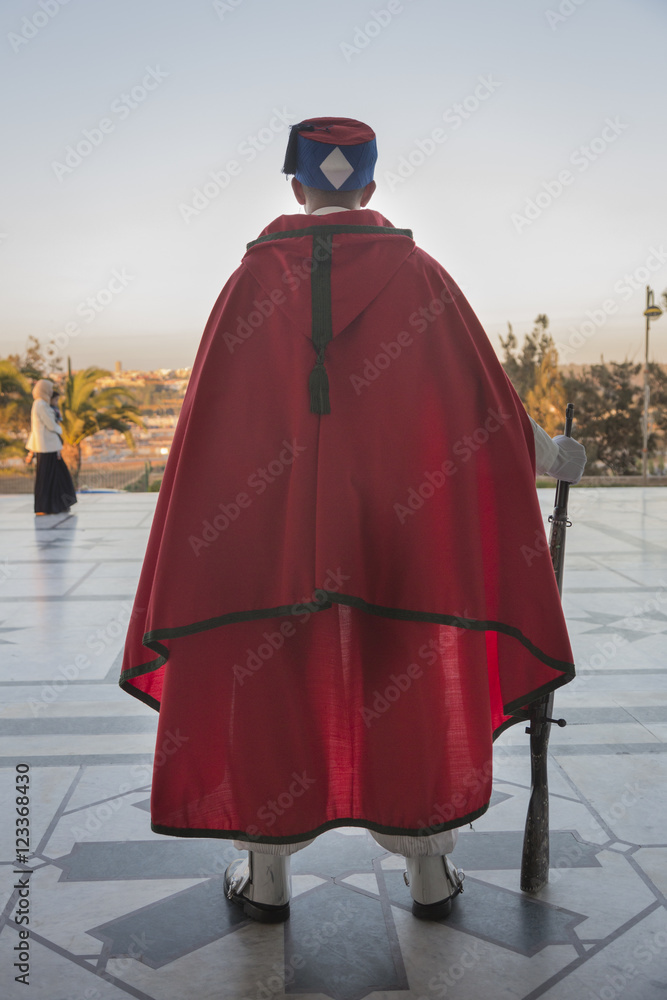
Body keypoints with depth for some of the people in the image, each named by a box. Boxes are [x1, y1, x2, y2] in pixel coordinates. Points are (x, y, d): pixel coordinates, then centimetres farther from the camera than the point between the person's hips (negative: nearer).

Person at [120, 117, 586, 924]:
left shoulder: (256, 277, 0)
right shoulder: (419, 276, -1)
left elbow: (209, 421, -1)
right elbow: (480, 397, 3)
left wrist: (199, 542, 8)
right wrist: (545, 453, 20)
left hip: (275, 528, 0)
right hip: (399, 525, 1)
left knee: (272, 688, 13)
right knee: (414, 689, 14)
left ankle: (266, 877, 24)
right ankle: (430, 873, 25)